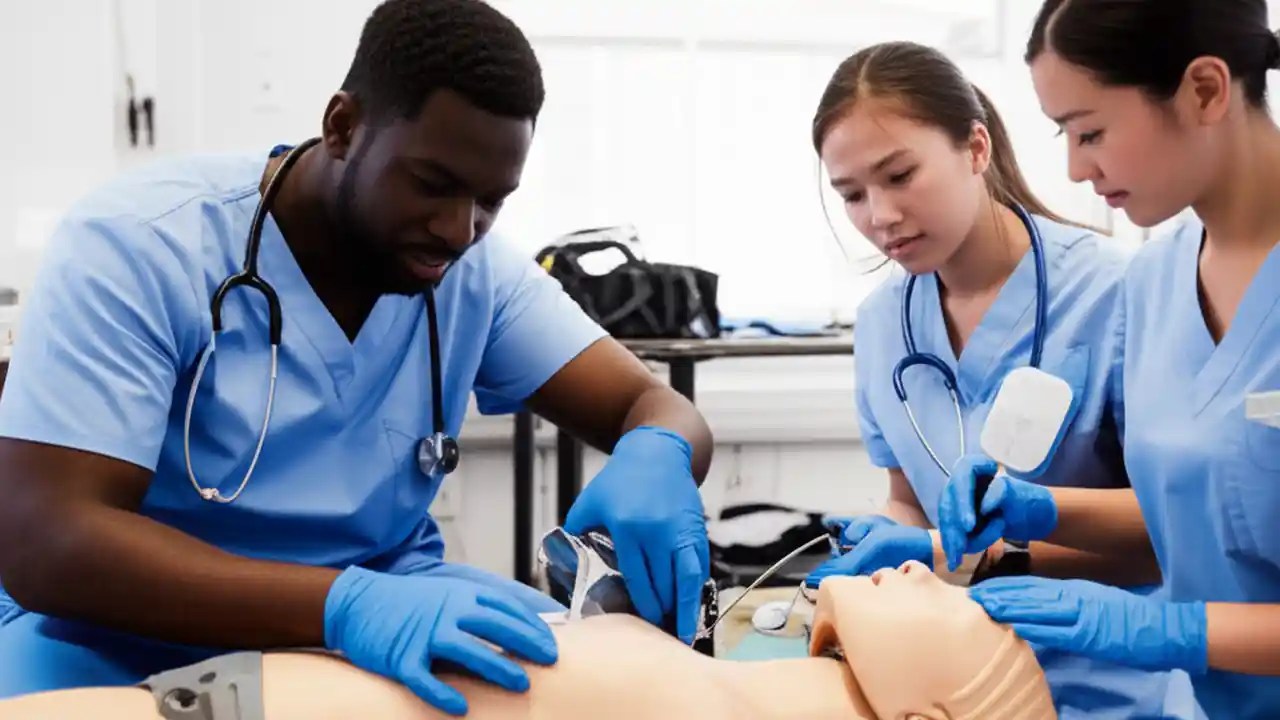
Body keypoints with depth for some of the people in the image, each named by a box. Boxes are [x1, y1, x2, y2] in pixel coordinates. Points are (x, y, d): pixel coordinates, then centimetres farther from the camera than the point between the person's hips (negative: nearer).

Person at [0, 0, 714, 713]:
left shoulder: (479, 268, -6)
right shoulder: (139, 245, -19)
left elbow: (660, 407, -4)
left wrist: (655, 458, -31)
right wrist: (344, 604, -40)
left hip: (391, 611, 3)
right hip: (137, 637, -2)